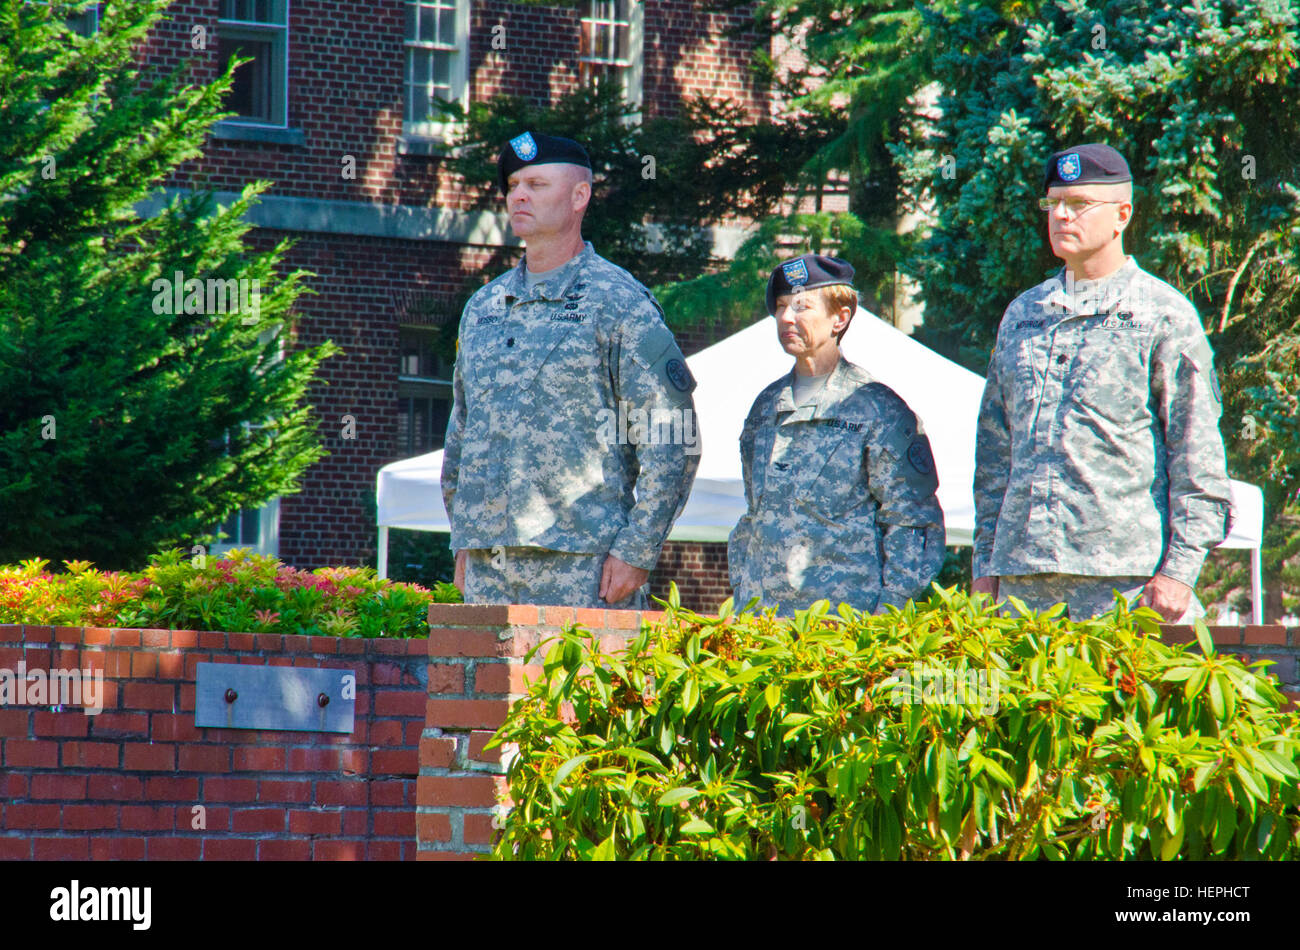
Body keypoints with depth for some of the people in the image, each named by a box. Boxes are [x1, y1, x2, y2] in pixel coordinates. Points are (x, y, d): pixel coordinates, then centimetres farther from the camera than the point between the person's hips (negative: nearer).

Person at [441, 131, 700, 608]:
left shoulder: (618, 302, -3)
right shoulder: (483, 307, 16)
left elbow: (672, 442, -7)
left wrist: (636, 552, -13)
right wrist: (462, 543, 17)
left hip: (582, 566, -6)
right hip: (489, 566, 6)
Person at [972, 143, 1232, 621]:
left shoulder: (1164, 315, 3)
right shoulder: (1022, 315, 18)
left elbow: (1197, 453, -2)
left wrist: (1180, 569, -10)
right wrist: (985, 562, 14)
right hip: (1023, 572, 5)